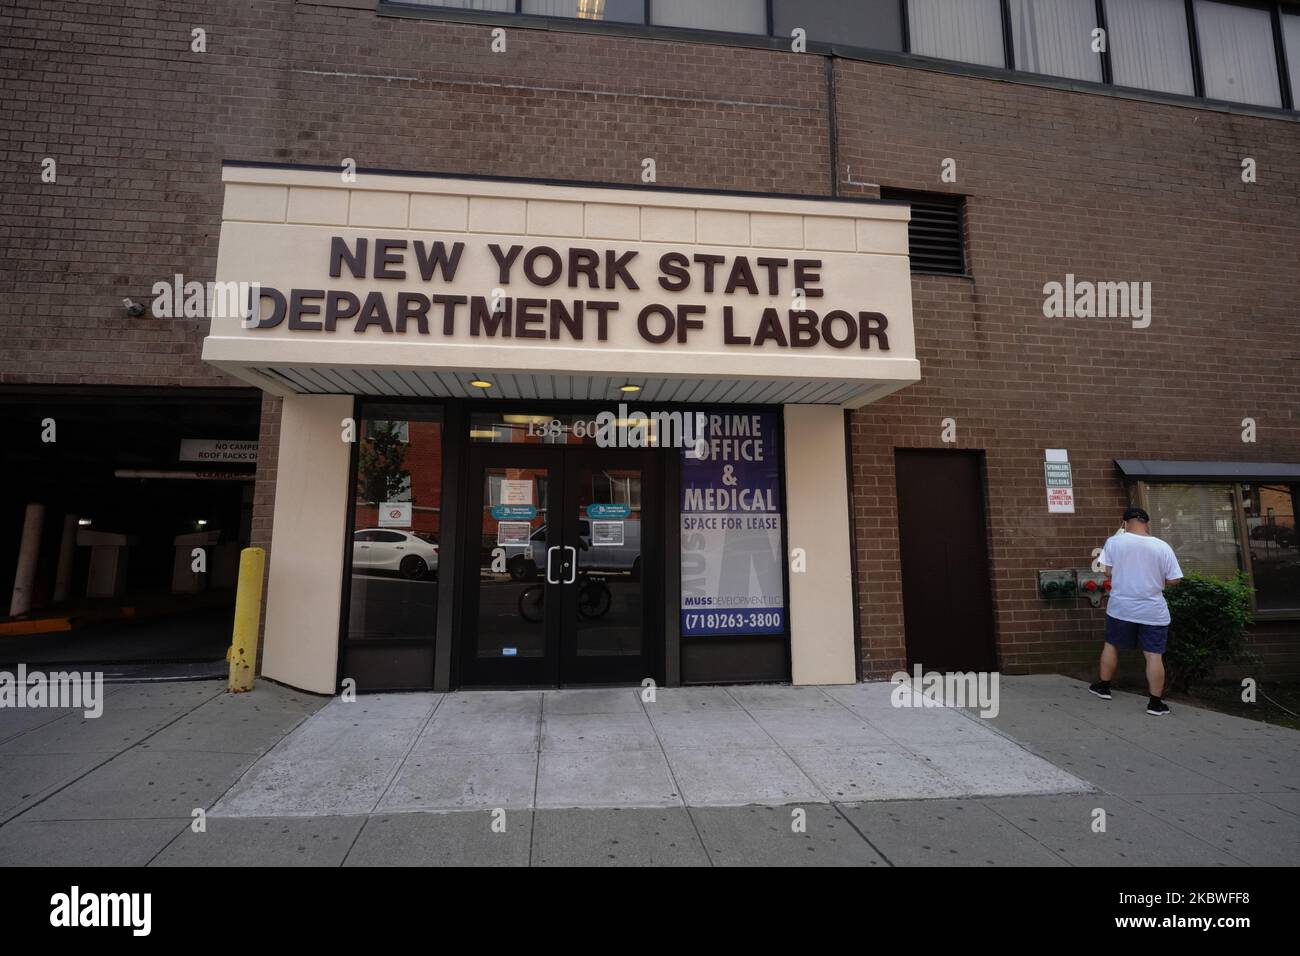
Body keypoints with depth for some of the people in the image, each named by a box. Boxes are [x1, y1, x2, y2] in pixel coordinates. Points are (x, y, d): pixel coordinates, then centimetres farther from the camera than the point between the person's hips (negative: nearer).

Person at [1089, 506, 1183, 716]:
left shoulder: (1113, 541, -7)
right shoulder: (1162, 547, -7)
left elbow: (1107, 571, -3)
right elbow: (1174, 580, -2)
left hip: (1121, 607, 1)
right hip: (1153, 611, 0)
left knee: (1111, 645, 17)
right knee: (1154, 655, 5)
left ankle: (1103, 687, 27)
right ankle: (1155, 703, 9)